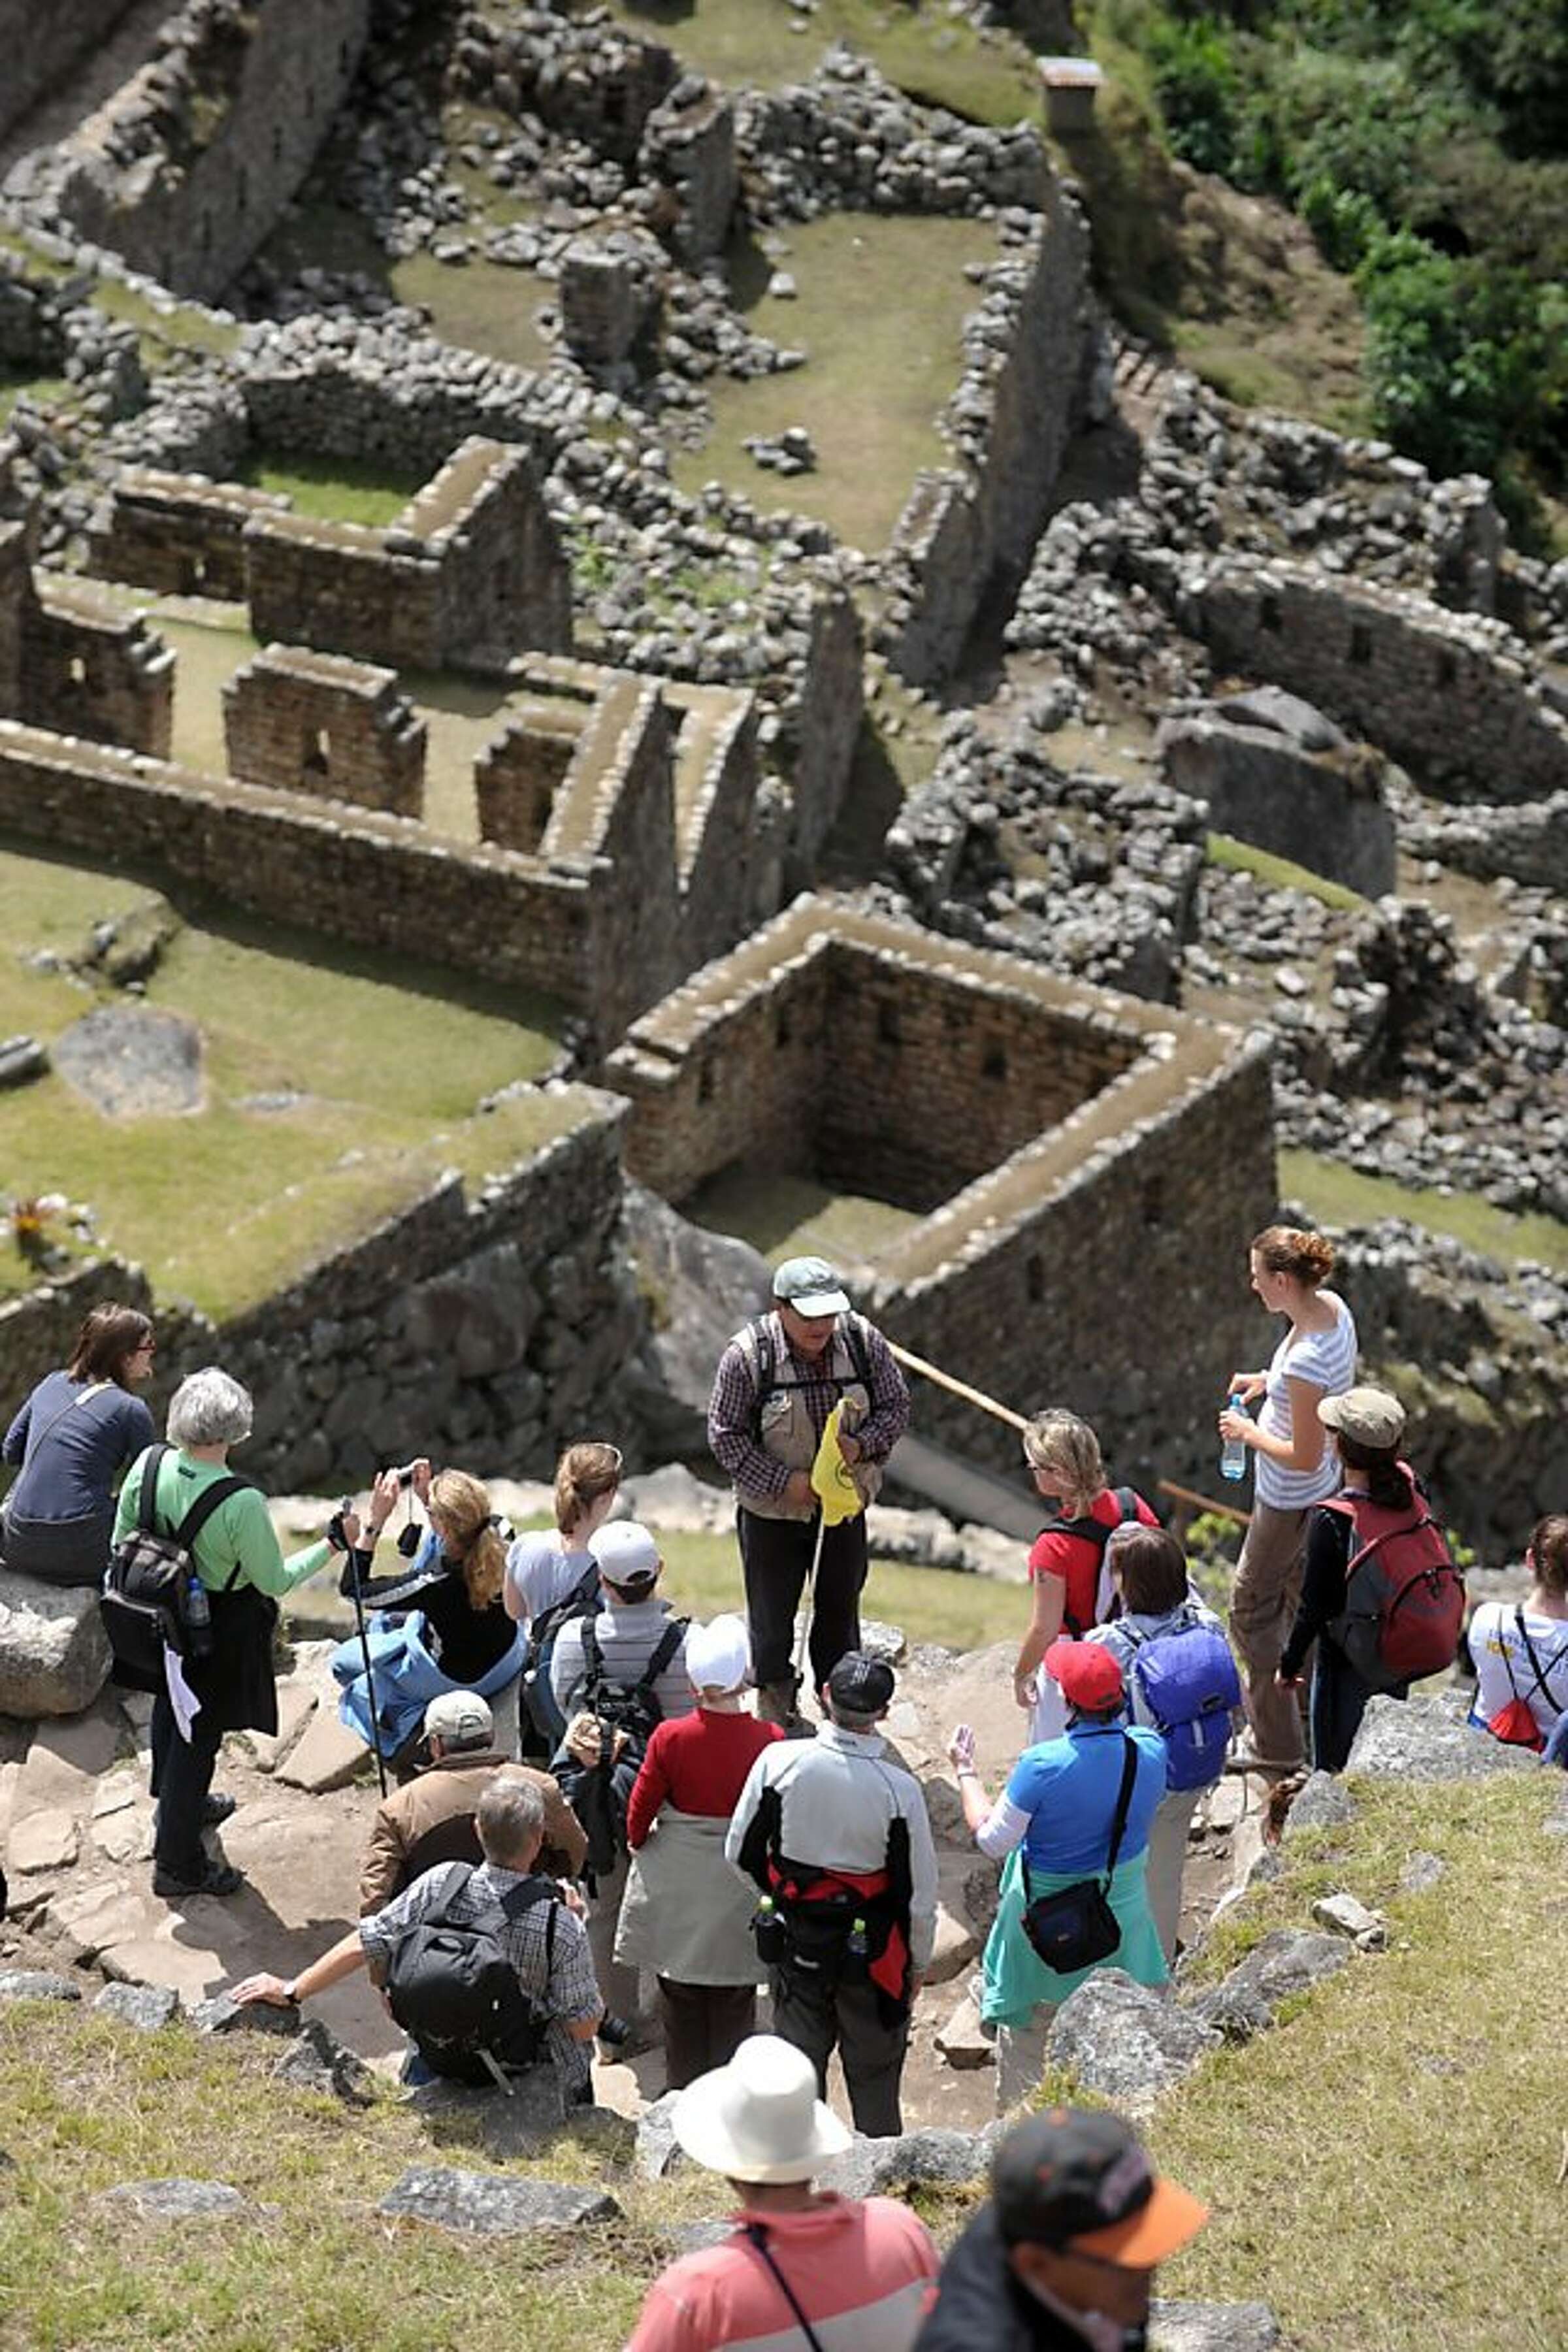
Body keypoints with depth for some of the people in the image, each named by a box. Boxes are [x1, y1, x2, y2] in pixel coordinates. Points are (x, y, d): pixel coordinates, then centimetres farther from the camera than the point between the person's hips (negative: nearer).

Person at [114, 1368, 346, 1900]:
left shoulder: (149, 1464, -17)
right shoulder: (242, 1503, -33)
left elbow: (122, 1543, -2)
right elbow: (275, 1582, -19)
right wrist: (334, 1544, -9)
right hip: (219, 1629, -6)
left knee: (171, 1707, 30)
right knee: (198, 1735, 11)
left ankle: (179, 1804, 56)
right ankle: (178, 1863, 25)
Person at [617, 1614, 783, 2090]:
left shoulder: (670, 1739, -18)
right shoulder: (769, 1740, -17)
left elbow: (641, 1807, -7)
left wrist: (638, 1843, 15)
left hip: (678, 1883, 0)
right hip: (741, 1885, 0)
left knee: (680, 2001, 17)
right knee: (735, 2004, 15)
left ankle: (682, 2092, 26)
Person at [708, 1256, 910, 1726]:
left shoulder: (864, 1342, -13)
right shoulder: (747, 1355, -21)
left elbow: (896, 1407, 0)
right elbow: (724, 1434, -14)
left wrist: (862, 1445, -20)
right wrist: (783, 1482, -20)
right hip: (771, 1510, -2)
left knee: (841, 1607, 17)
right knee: (772, 1612, 12)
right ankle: (776, 1713, 33)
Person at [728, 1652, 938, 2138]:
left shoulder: (778, 1761, -16)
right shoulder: (900, 1789, -20)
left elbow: (741, 1852, -4)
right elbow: (919, 1891, -10)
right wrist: (917, 1962, 6)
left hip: (795, 1938, 2)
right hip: (871, 1949, -2)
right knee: (873, 2073, 15)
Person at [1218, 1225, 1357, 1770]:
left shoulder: (1305, 1361, -37)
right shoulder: (1332, 1306, -9)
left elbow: (1304, 1457, -29)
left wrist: (1249, 1434, -15)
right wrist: (1268, 1380, 2)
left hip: (1290, 1500, -9)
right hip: (1322, 1487, 9)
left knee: (1250, 1606, 8)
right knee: (1301, 1591, 27)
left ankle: (1278, 1744, 18)